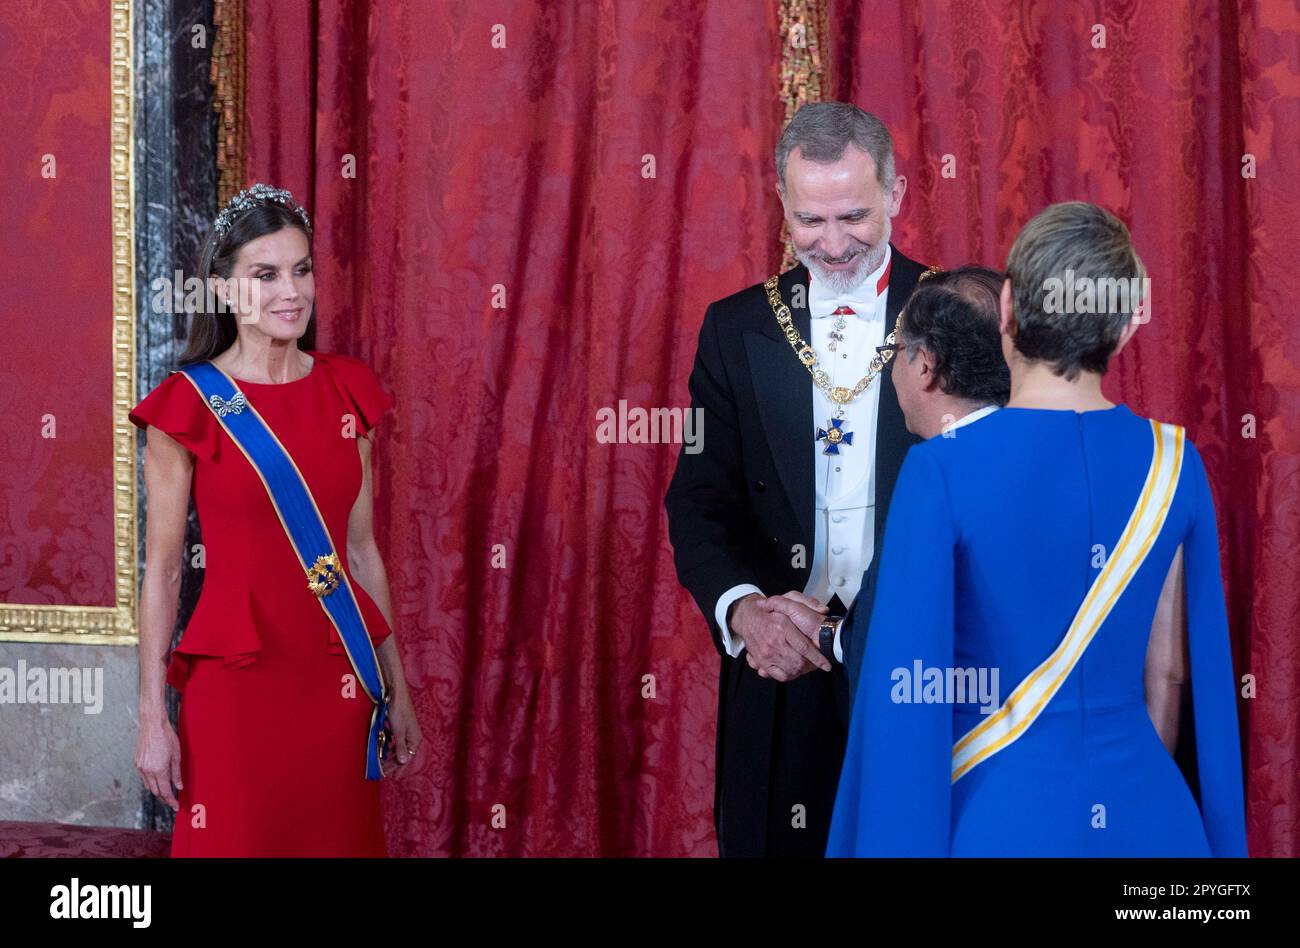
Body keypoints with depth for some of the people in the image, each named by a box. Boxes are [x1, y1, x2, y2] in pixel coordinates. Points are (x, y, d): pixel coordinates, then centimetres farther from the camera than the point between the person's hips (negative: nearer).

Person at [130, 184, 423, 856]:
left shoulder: (347, 391, 5)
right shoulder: (187, 405, -6)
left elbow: (361, 549, 11)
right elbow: (162, 572, -4)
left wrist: (397, 691, 12)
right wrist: (152, 718, -6)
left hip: (339, 678, 4)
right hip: (235, 681, -4)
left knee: (342, 839, 10)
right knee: (237, 842, 4)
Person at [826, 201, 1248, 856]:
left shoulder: (943, 470, -16)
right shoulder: (1172, 463, -3)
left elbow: (905, 698, -14)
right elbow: (1171, 670, 5)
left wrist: (894, 841, -5)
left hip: (1005, 813, -3)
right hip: (1146, 813, 4)